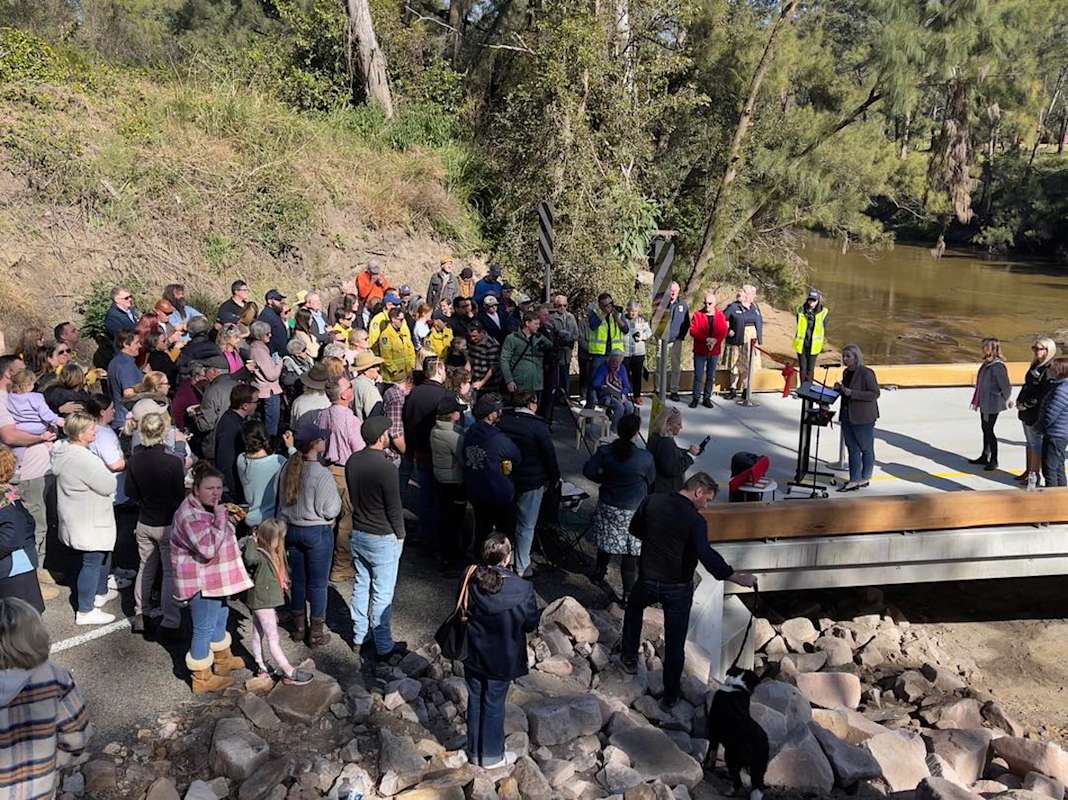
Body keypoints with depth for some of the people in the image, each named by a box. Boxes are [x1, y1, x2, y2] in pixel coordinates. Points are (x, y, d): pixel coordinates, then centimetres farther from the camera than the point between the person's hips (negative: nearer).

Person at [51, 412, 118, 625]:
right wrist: (107, 473, -5)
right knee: (92, 562, 1)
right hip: (89, 523, -11)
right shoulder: (82, 459, -29)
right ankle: (85, 611, 11)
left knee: (104, 554, 25)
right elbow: (108, 485, -23)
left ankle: (100, 593, 42)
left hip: (81, 518, 11)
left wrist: (101, 472, 1)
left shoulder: (65, 449, 3)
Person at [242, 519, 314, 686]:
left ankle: (262, 670, 28)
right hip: (262, 603, -10)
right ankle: (289, 673, -1)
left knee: (258, 636, 18)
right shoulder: (259, 555, -22)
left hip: (264, 602, 10)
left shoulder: (271, 555, 9)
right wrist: (252, 541, -34)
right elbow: (249, 558, -47)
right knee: (273, 639, -4)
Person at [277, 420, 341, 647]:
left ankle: (298, 626, 32)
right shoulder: (322, 474, -24)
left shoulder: (288, 467, -4)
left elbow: (282, 500, 7)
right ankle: (316, 633, 19)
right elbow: (330, 510, -19)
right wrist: (336, 498, 2)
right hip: (317, 532, -6)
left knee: (297, 579, 19)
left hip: (291, 529, 6)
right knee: (317, 583, 8)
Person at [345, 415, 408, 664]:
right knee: (382, 593, 4)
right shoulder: (385, 468, -25)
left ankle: (358, 638, 31)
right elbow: (394, 507, -17)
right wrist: (400, 534, -3)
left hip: (358, 533, 7)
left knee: (361, 585, 19)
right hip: (383, 538, -7)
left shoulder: (352, 461, -3)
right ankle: (383, 647, 16)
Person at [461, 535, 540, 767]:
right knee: (494, 706, 13)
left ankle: (474, 751, 35)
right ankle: (491, 755, 30)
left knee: (475, 702, 19)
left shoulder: (471, 581, -14)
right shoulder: (522, 589, -23)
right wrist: (544, 613, 9)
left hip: (473, 656, 3)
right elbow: (530, 623, -11)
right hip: (501, 661, -3)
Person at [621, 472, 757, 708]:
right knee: (675, 643, 11)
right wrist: (737, 577, -29)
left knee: (634, 608, 35)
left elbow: (635, 529, 8)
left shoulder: (653, 501, -6)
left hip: (648, 580, 3)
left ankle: (629, 658, 41)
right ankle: (670, 697, 21)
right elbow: (706, 556, -31)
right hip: (679, 588, -3)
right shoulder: (696, 521, -19)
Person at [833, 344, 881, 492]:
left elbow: (875, 394, -19)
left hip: (863, 419, -8)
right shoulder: (846, 373, 9)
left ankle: (865, 478, 21)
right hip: (847, 417, 8)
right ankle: (854, 480, 14)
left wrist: (852, 393, -25)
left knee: (866, 449, 9)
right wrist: (839, 389, -1)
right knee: (852, 449, 9)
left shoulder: (866, 373, -15)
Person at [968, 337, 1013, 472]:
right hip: (984, 403, 9)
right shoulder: (986, 364, 7)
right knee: (985, 429, 18)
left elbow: (1005, 386, -16)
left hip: (992, 404, -9)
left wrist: (1008, 400, -4)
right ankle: (984, 457, 31)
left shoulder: (997, 366, -21)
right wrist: (976, 401, 16)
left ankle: (994, 461, 12)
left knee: (989, 430, -1)